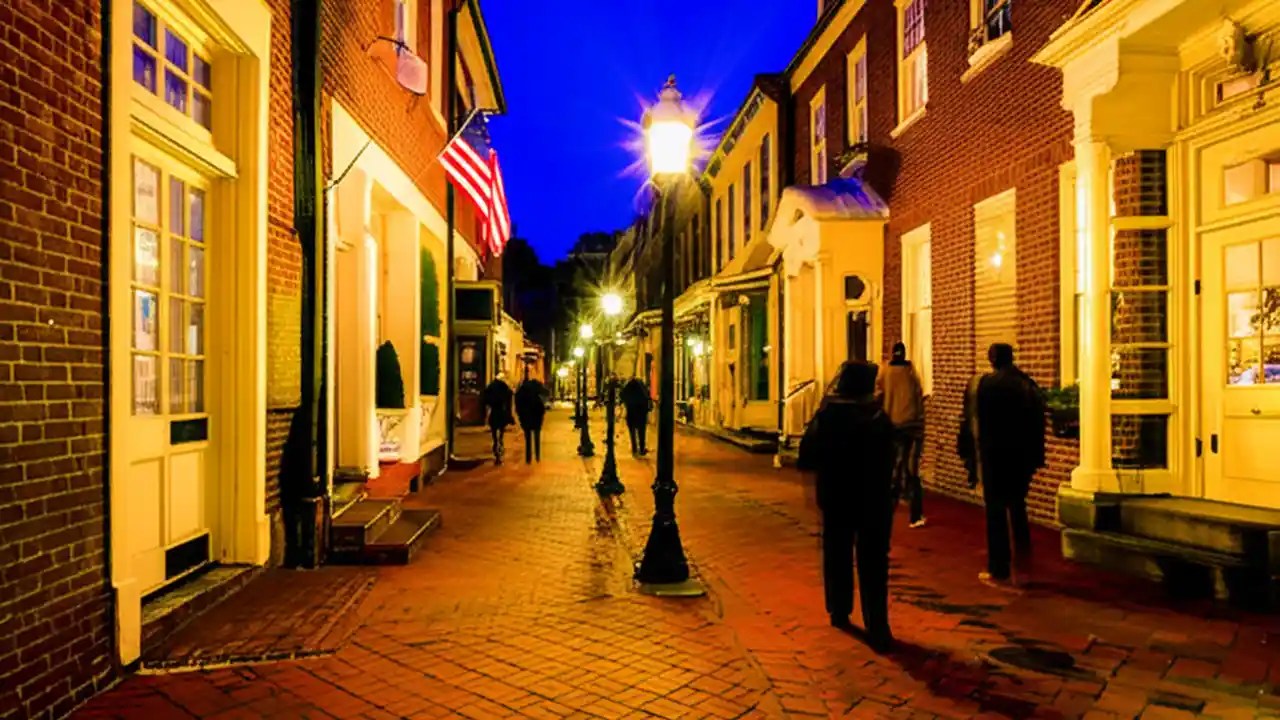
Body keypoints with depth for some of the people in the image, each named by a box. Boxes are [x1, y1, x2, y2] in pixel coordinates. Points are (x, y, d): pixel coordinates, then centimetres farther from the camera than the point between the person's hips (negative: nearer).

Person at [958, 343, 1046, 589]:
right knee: (1018, 510, 17)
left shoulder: (982, 384, -10)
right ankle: (1023, 568, 20)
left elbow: (973, 424, -9)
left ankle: (1000, 572, 8)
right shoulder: (1029, 385, 3)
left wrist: (972, 457, -2)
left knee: (996, 513, 4)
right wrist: (1034, 457, 10)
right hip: (1022, 458, 4)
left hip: (995, 458, -4)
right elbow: (1038, 425, 5)